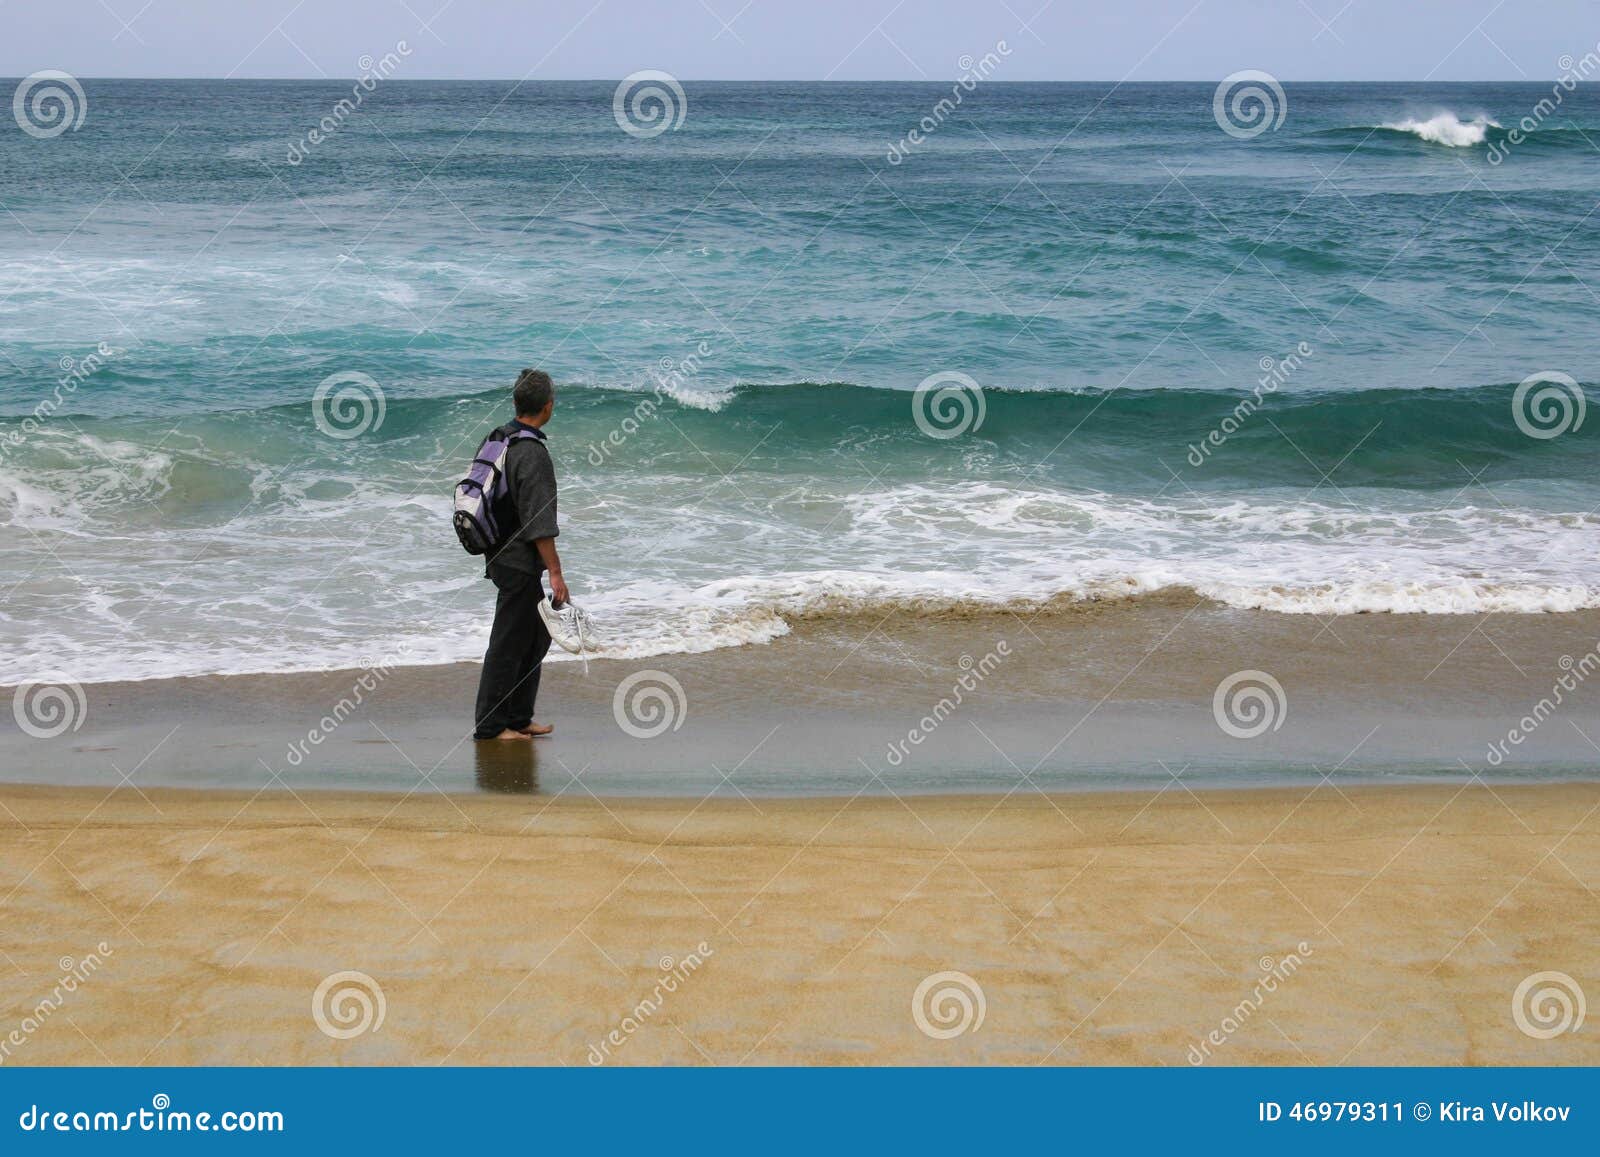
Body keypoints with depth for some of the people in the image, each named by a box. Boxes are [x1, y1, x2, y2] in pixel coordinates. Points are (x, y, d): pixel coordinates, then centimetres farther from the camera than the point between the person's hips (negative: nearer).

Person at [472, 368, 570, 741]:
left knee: (536, 636, 16)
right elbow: (539, 523, -22)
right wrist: (556, 573, -19)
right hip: (519, 562, -10)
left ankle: (518, 718, 22)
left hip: (501, 554, 10)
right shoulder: (533, 454, -20)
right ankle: (489, 725, 4)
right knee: (509, 642, -2)